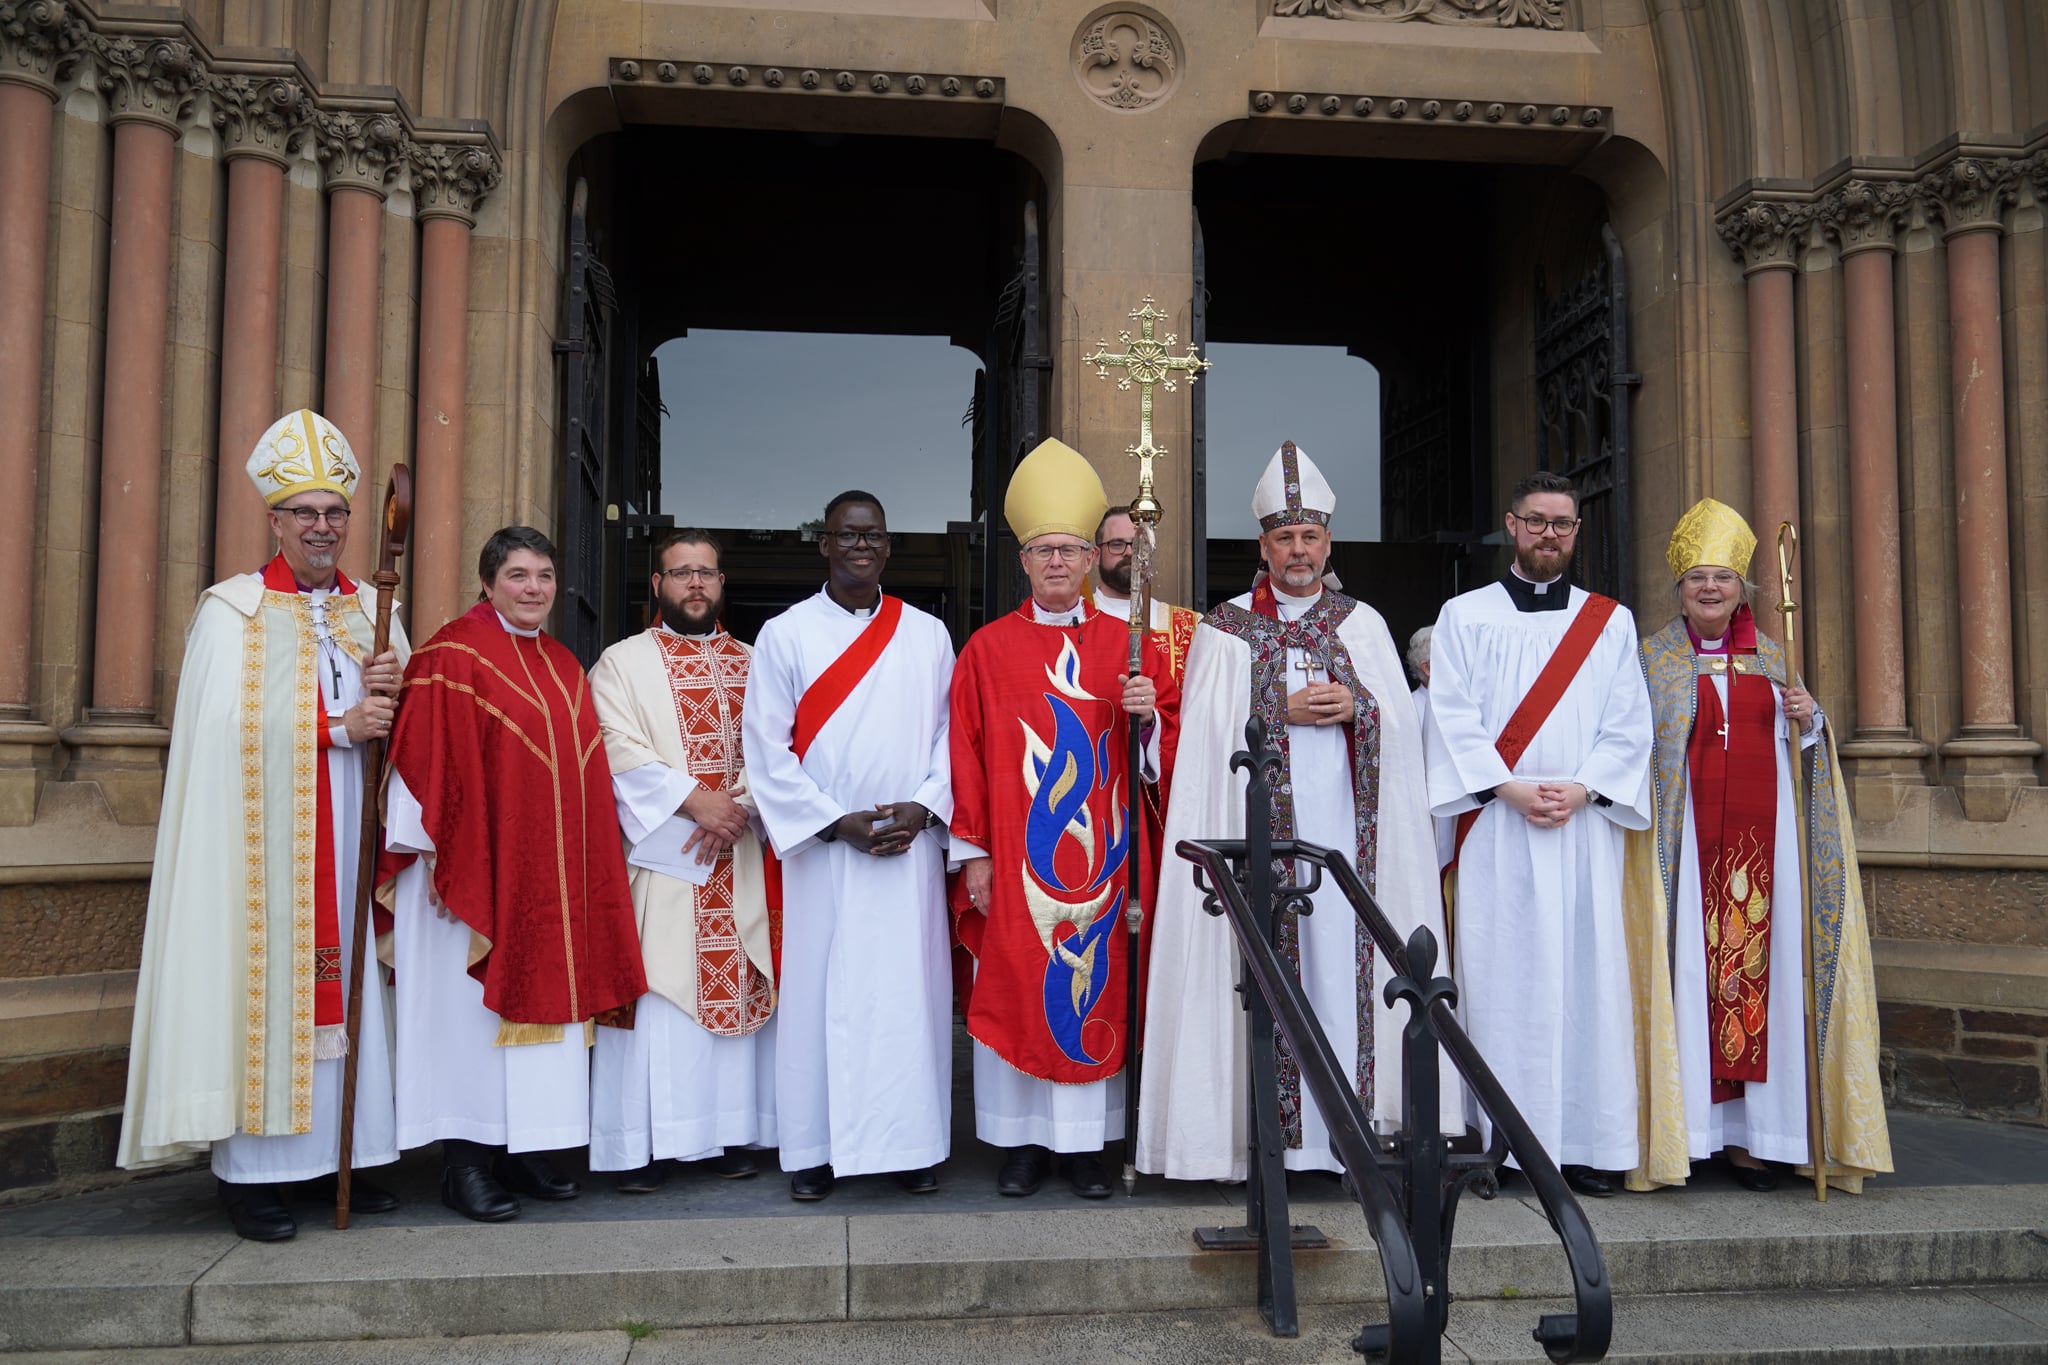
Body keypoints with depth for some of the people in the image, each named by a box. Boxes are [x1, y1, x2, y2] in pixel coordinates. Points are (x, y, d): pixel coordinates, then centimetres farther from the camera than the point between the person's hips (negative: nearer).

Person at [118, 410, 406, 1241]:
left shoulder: (372, 610, 15)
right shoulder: (232, 611, 1)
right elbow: (232, 726, -11)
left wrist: (391, 697, -10)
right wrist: (340, 724, -13)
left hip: (351, 838, 4)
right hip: (264, 840, -4)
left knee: (342, 988, 4)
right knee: (263, 988, -4)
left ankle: (330, 1156, 12)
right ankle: (250, 1171, 3)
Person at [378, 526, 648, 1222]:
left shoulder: (563, 666, 15)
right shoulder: (453, 654, -6)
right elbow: (429, 760, -11)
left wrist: (585, 866, 13)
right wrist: (439, 856, -17)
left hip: (551, 872, 7)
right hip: (475, 866, -7)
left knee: (540, 996, 9)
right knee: (472, 1007, -1)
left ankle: (521, 1149, 18)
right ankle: (464, 1162, 8)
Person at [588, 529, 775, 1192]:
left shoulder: (753, 664, 16)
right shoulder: (622, 662, 6)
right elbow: (620, 750, -7)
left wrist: (738, 805, -13)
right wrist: (695, 800, -17)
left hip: (741, 860, 3)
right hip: (659, 856, -3)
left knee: (737, 988, 4)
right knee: (658, 1001, -4)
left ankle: (728, 1135, 13)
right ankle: (644, 1144, 3)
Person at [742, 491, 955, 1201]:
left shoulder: (928, 635, 10)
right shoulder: (785, 635, 3)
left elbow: (953, 731, 8)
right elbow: (766, 748, -2)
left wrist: (925, 806, -9)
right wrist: (838, 821, -10)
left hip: (912, 849, 2)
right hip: (822, 849, -2)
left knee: (911, 991, 4)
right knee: (820, 992, 1)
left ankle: (911, 1143, 15)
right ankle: (815, 1148, 12)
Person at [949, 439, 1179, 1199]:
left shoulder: (1128, 645, 8)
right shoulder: (988, 649, 4)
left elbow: (1170, 743, 10)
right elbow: (966, 755, 0)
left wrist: (1147, 714, -12)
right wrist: (972, 853, -4)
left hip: (1101, 855, 1)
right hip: (1015, 857, -1)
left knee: (1097, 986, 4)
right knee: (1016, 988, 2)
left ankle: (1087, 1142, 15)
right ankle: (1024, 1142, 15)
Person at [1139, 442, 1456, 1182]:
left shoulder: (1362, 624, 14)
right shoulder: (1225, 630, 8)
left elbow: (1403, 722, 9)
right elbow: (1208, 731, 0)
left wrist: (1355, 705, -10)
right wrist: (1283, 713, -11)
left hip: (1344, 825, 2)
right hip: (1259, 828, -1)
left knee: (1345, 961, -3)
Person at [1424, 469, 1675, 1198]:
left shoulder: (1610, 623, 15)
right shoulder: (1464, 616, 9)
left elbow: (1628, 725, 7)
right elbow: (1453, 719, 0)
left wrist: (1580, 789, -9)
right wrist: (1513, 790, -12)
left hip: (1585, 826, 2)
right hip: (1495, 829, -2)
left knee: (1588, 975, 0)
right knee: (1498, 977, -3)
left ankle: (1586, 1144, 7)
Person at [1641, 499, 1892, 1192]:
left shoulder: (1772, 658, 15)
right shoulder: (1651, 657, 8)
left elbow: (1799, 747, 18)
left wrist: (1809, 720, -3)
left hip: (1762, 838, 2)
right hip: (1686, 842, -2)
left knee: (1760, 968, -1)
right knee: (1689, 969, -5)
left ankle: (1750, 1132, 6)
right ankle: (1689, 1123, 2)